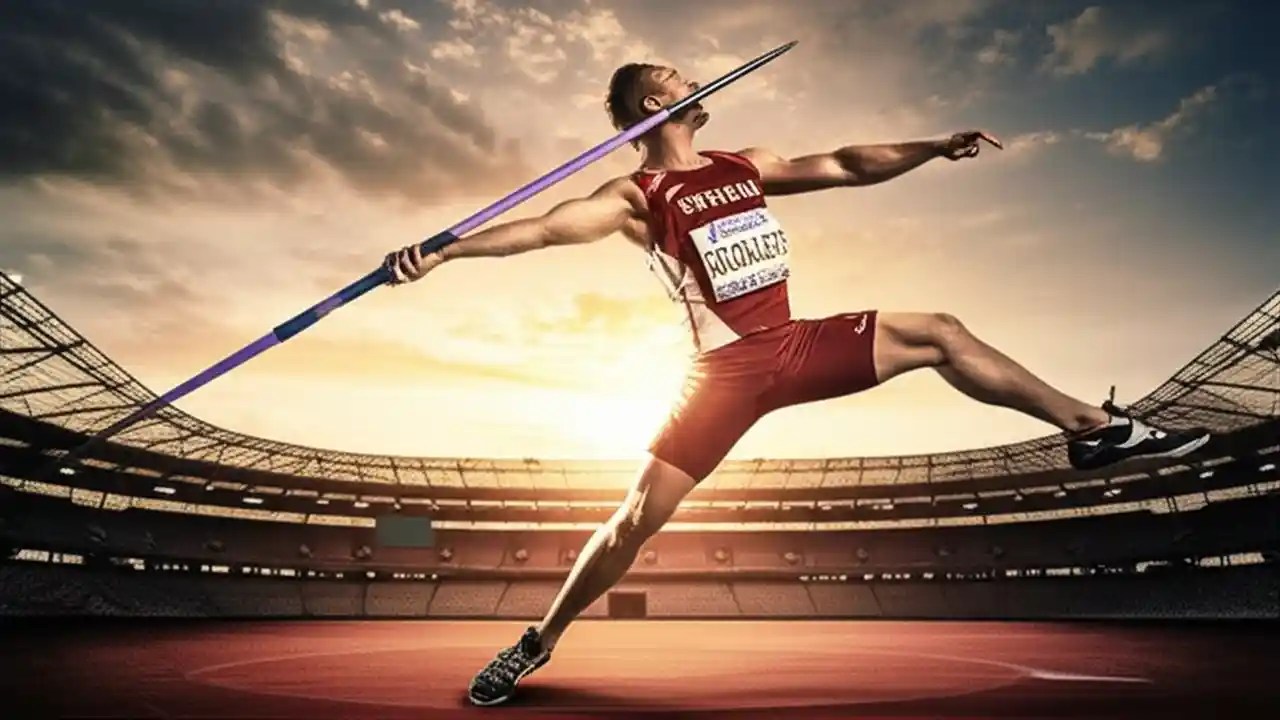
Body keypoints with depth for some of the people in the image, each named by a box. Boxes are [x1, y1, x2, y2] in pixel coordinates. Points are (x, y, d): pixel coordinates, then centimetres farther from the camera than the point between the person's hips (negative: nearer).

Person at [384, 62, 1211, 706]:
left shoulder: (747, 166, 12)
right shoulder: (637, 196, -6)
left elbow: (844, 165, 16)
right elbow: (544, 227, -17)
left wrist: (932, 148, 10)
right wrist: (441, 250, -27)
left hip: (797, 346, 6)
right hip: (728, 371, -5)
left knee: (935, 334, 6)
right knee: (637, 518, -8)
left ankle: (1093, 426, 19)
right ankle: (538, 643, 11)